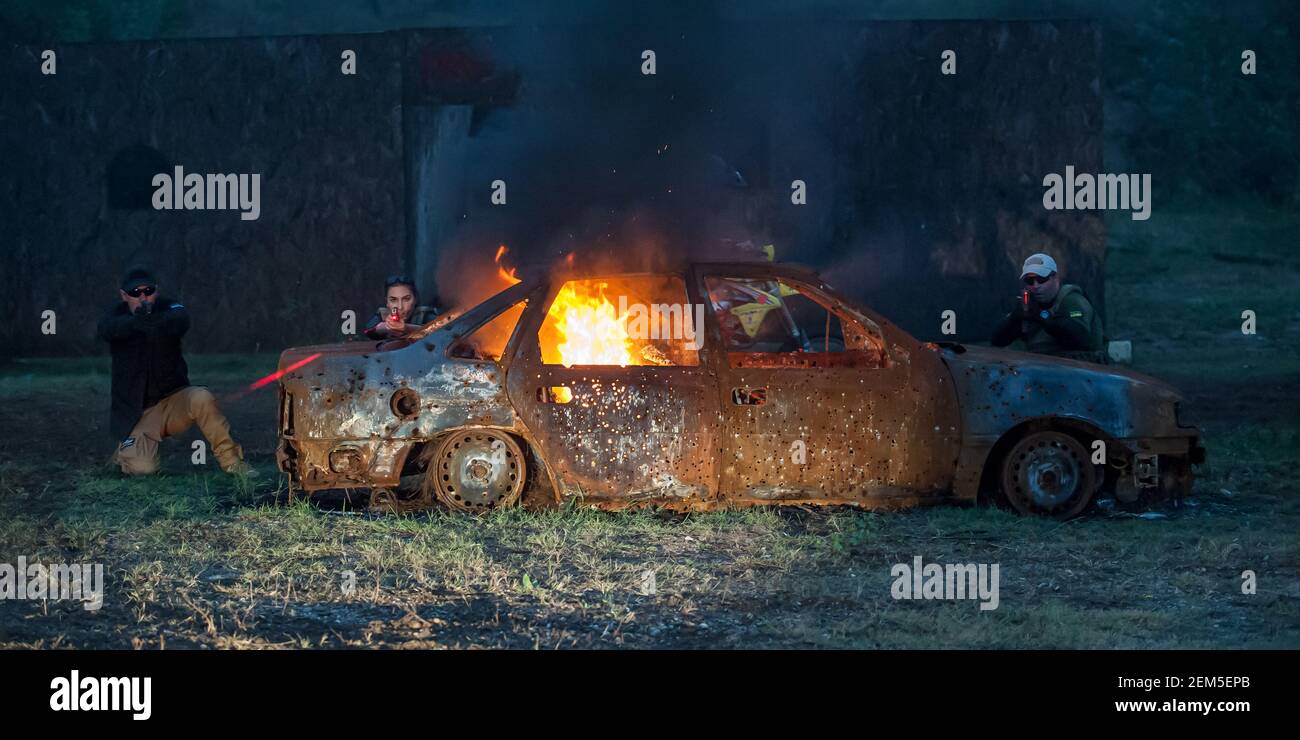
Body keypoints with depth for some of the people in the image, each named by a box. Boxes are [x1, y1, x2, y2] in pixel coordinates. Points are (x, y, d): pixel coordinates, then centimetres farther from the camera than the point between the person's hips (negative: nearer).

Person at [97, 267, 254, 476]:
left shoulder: (167, 308, -4)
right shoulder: (118, 314, -3)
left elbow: (181, 319, -29)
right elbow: (107, 328, -28)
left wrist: (153, 321, -53)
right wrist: (138, 321, -51)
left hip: (173, 398, 1)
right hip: (135, 411, -1)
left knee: (201, 398, -31)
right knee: (143, 469, -21)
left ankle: (230, 461, -17)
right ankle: (126, 450, 16)